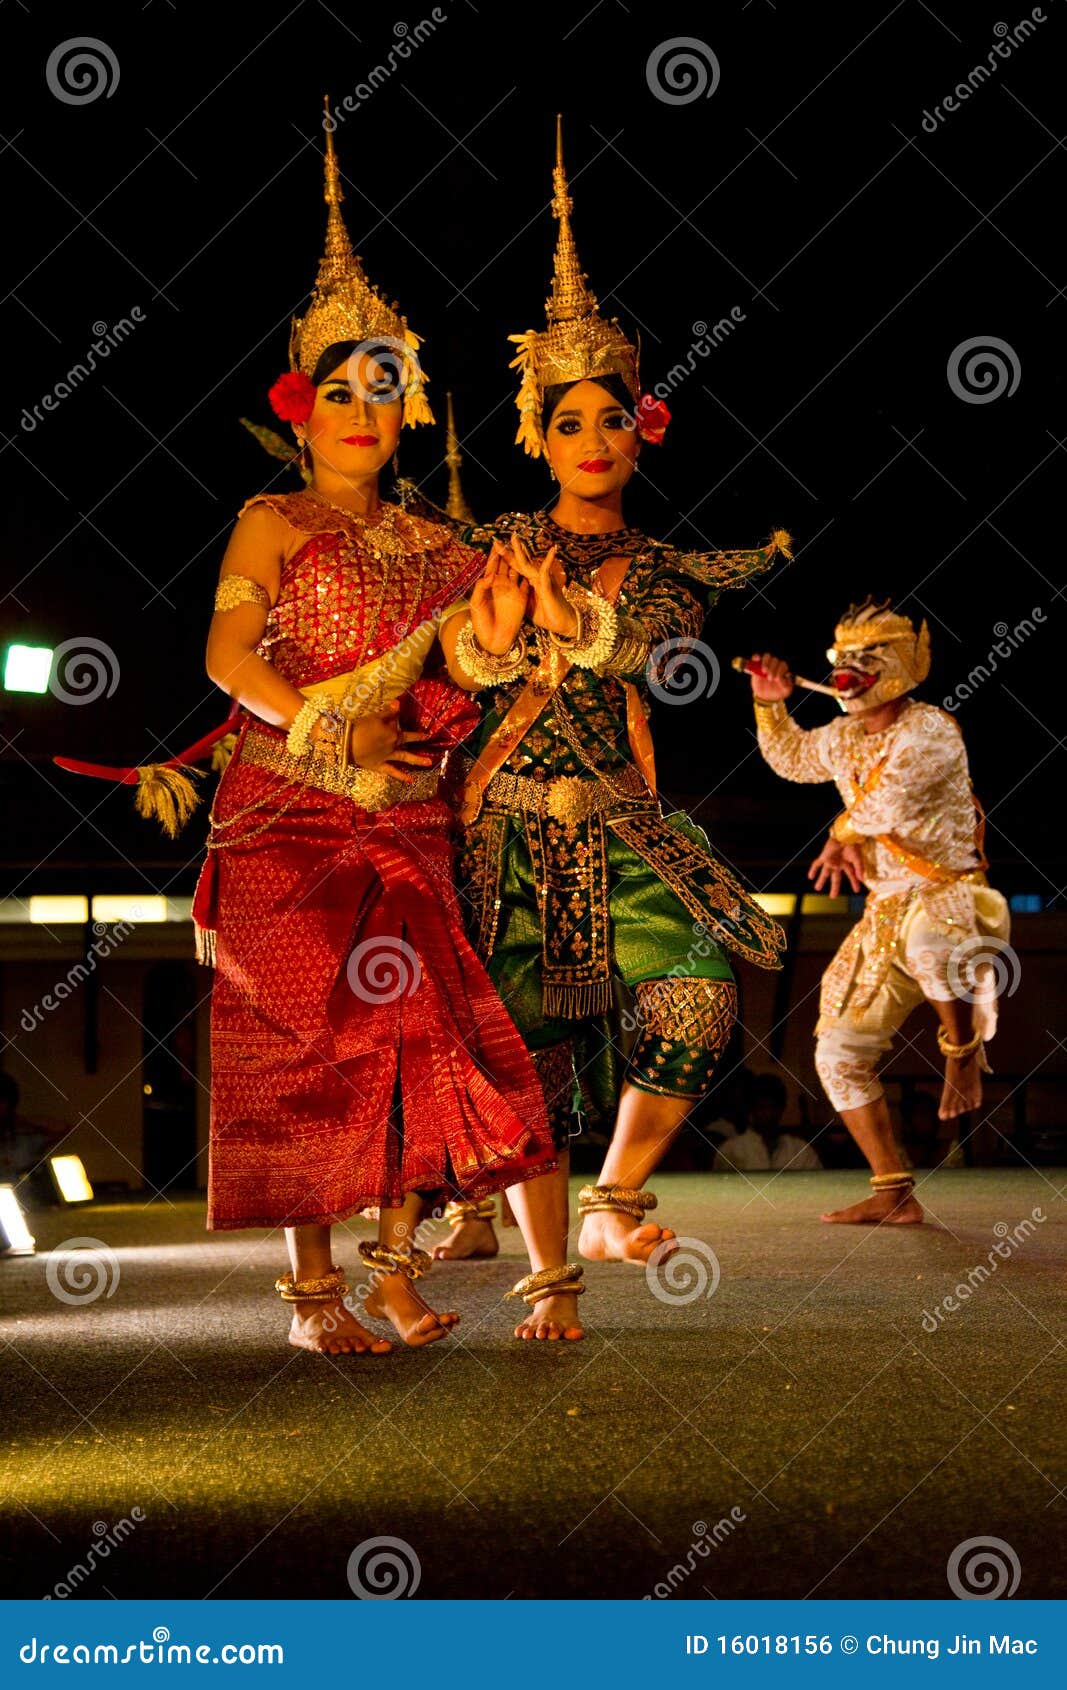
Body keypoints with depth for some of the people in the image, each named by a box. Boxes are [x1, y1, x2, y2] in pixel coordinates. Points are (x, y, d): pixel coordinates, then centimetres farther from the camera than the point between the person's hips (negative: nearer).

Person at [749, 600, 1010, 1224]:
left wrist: (844, 835, -12)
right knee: (840, 1055, 3)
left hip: (951, 895, -8)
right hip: (886, 908, 8)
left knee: (927, 941, -46)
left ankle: (964, 1049, -18)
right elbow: (790, 757, 33)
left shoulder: (930, 729, -14)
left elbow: (889, 794, -29)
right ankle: (894, 1195, 9)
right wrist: (771, 705, 17)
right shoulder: (843, 738, 12)